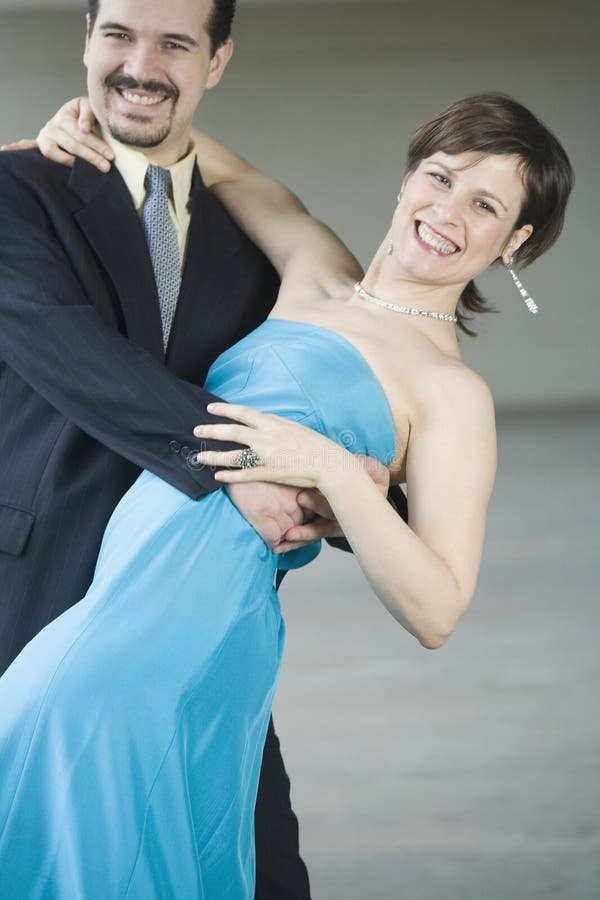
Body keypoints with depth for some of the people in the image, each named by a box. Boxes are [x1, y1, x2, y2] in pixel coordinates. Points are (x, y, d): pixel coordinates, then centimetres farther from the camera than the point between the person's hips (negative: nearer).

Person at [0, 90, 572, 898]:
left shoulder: (454, 395, -1)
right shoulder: (317, 271, 18)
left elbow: (436, 613, -9)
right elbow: (226, 170, 34)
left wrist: (331, 468, -17)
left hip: (190, 640, -7)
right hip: (116, 609, 7)